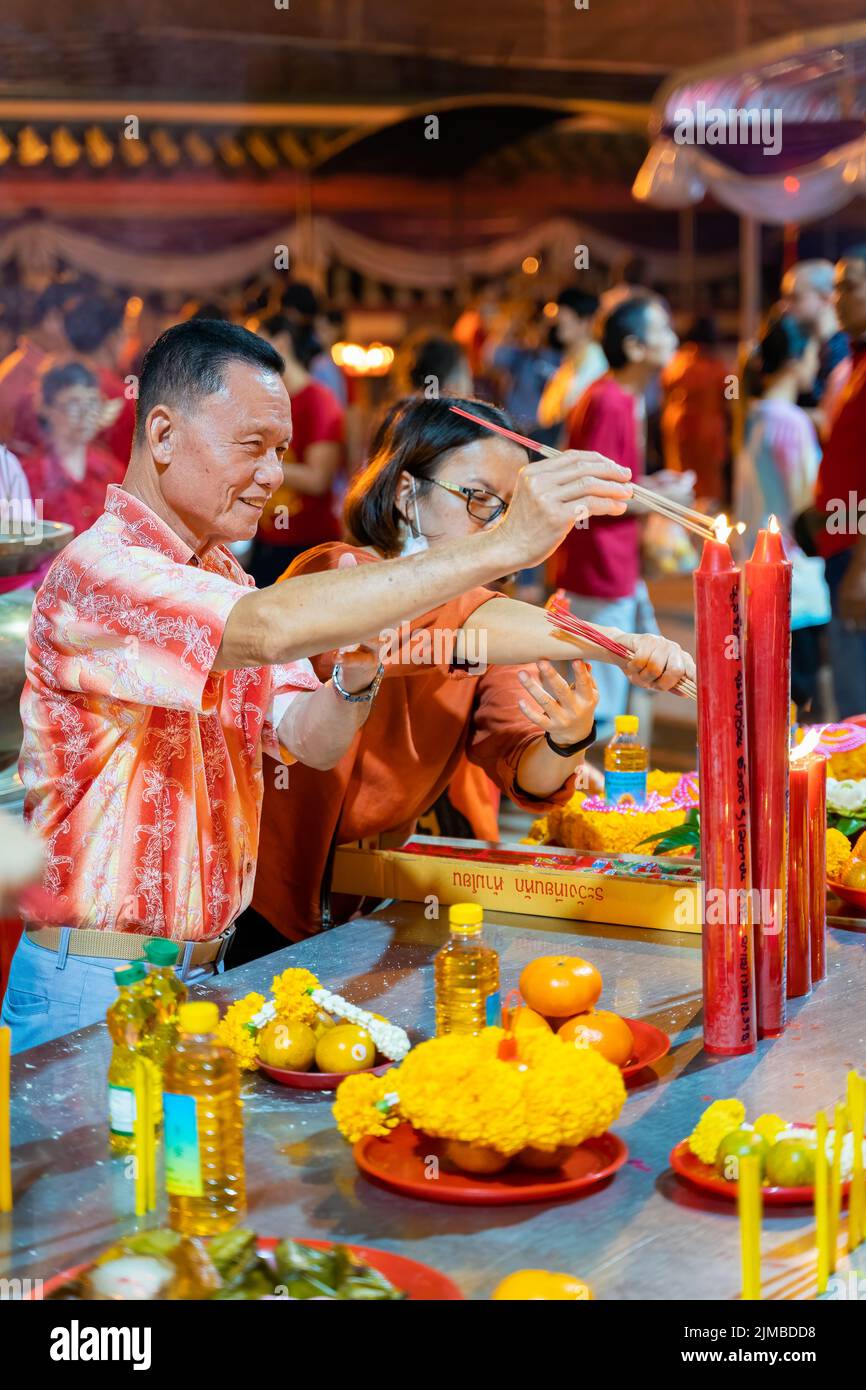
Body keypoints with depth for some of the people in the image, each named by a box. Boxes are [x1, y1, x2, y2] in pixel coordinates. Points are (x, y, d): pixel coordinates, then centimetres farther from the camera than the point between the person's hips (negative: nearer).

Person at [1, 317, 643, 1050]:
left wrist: (358, 664, -18)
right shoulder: (99, 570, -19)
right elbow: (271, 628, -36)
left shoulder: (222, 577, 12)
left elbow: (312, 741, 5)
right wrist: (502, 543, -37)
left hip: (204, 964, 8)